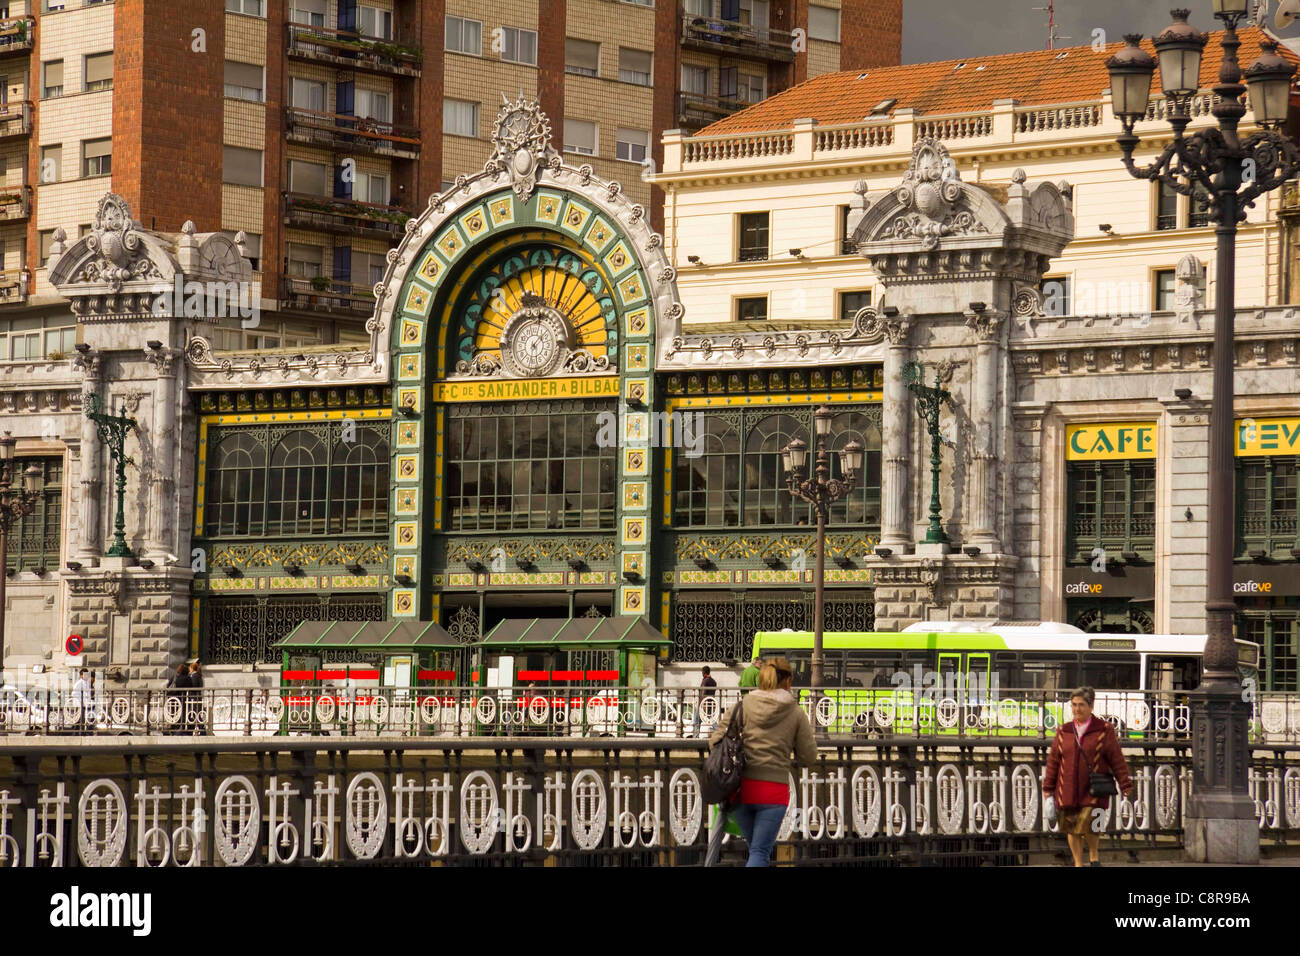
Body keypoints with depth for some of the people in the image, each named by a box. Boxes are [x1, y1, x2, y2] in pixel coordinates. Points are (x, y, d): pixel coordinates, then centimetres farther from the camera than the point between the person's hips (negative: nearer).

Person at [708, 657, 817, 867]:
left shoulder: (743, 705, 4)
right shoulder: (795, 713, 1)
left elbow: (716, 740, 1)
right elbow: (808, 757, 4)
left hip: (741, 787, 3)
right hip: (774, 790, -3)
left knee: (758, 849, 20)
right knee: (760, 852, -2)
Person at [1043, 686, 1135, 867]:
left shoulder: (1104, 730, 2)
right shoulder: (1063, 732, 10)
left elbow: (1117, 759, 3)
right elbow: (1053, 760, 14)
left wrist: (1125, 785, 1)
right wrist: (1048, 787, 12)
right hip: (1068, 790, 3)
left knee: (1089, 824, -15)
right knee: (1072, 828, 3)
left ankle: (1094, 857, 12)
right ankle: (1078, 864, 17)